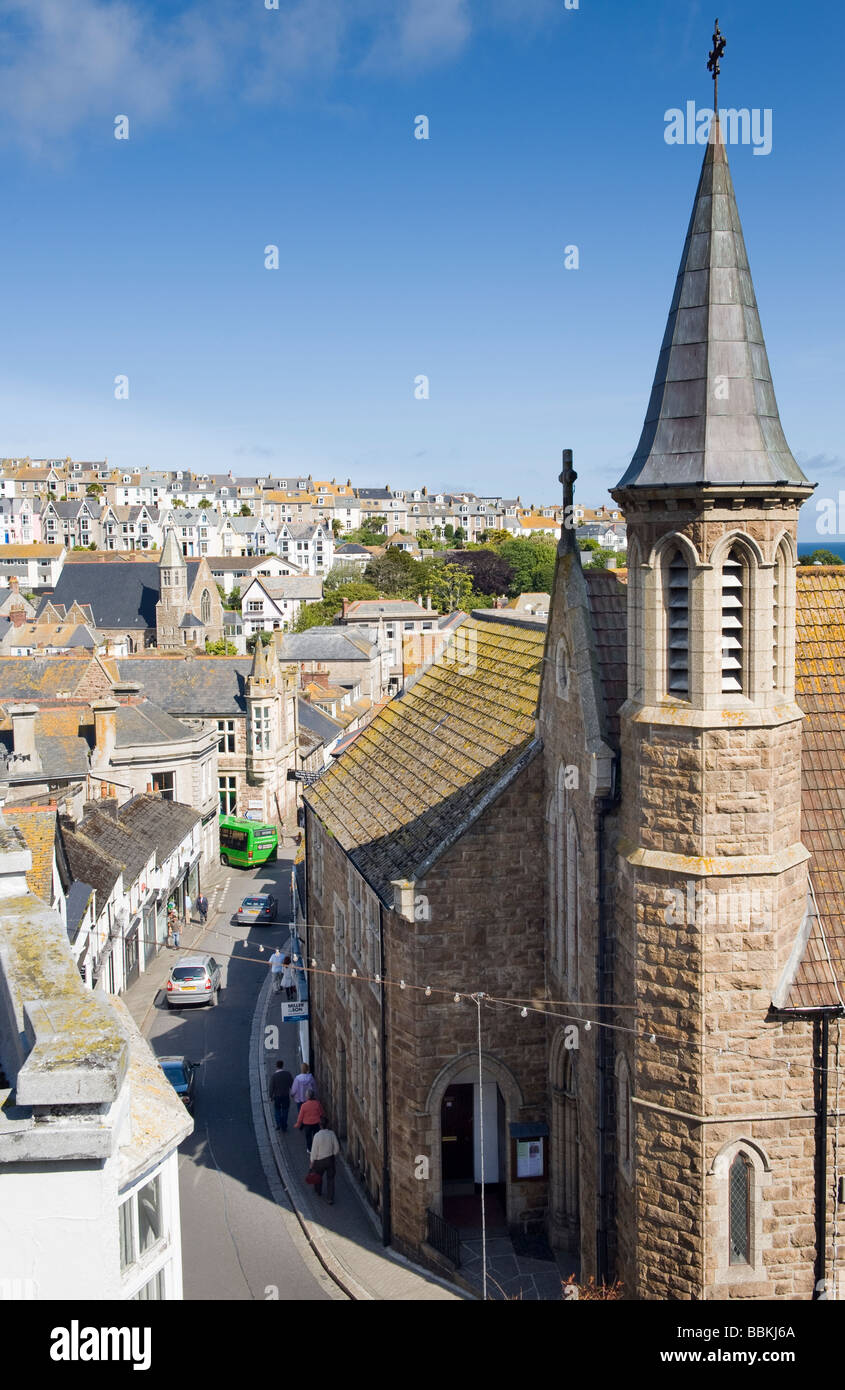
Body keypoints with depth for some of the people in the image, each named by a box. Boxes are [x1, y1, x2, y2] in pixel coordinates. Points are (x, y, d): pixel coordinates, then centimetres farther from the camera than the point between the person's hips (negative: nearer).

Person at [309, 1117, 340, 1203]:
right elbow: (337, 1148, -6)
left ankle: (319, 1192, 45)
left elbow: (314, 1151, -16)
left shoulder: (317, 1136, -24)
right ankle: (330, 1198, 15)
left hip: (319, 1160, -2)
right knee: (330, 1178, 14)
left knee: (318, 1177, 24)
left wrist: (312, 1163, -4)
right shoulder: (332, 1133, -15)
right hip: (330, 1159, 2)